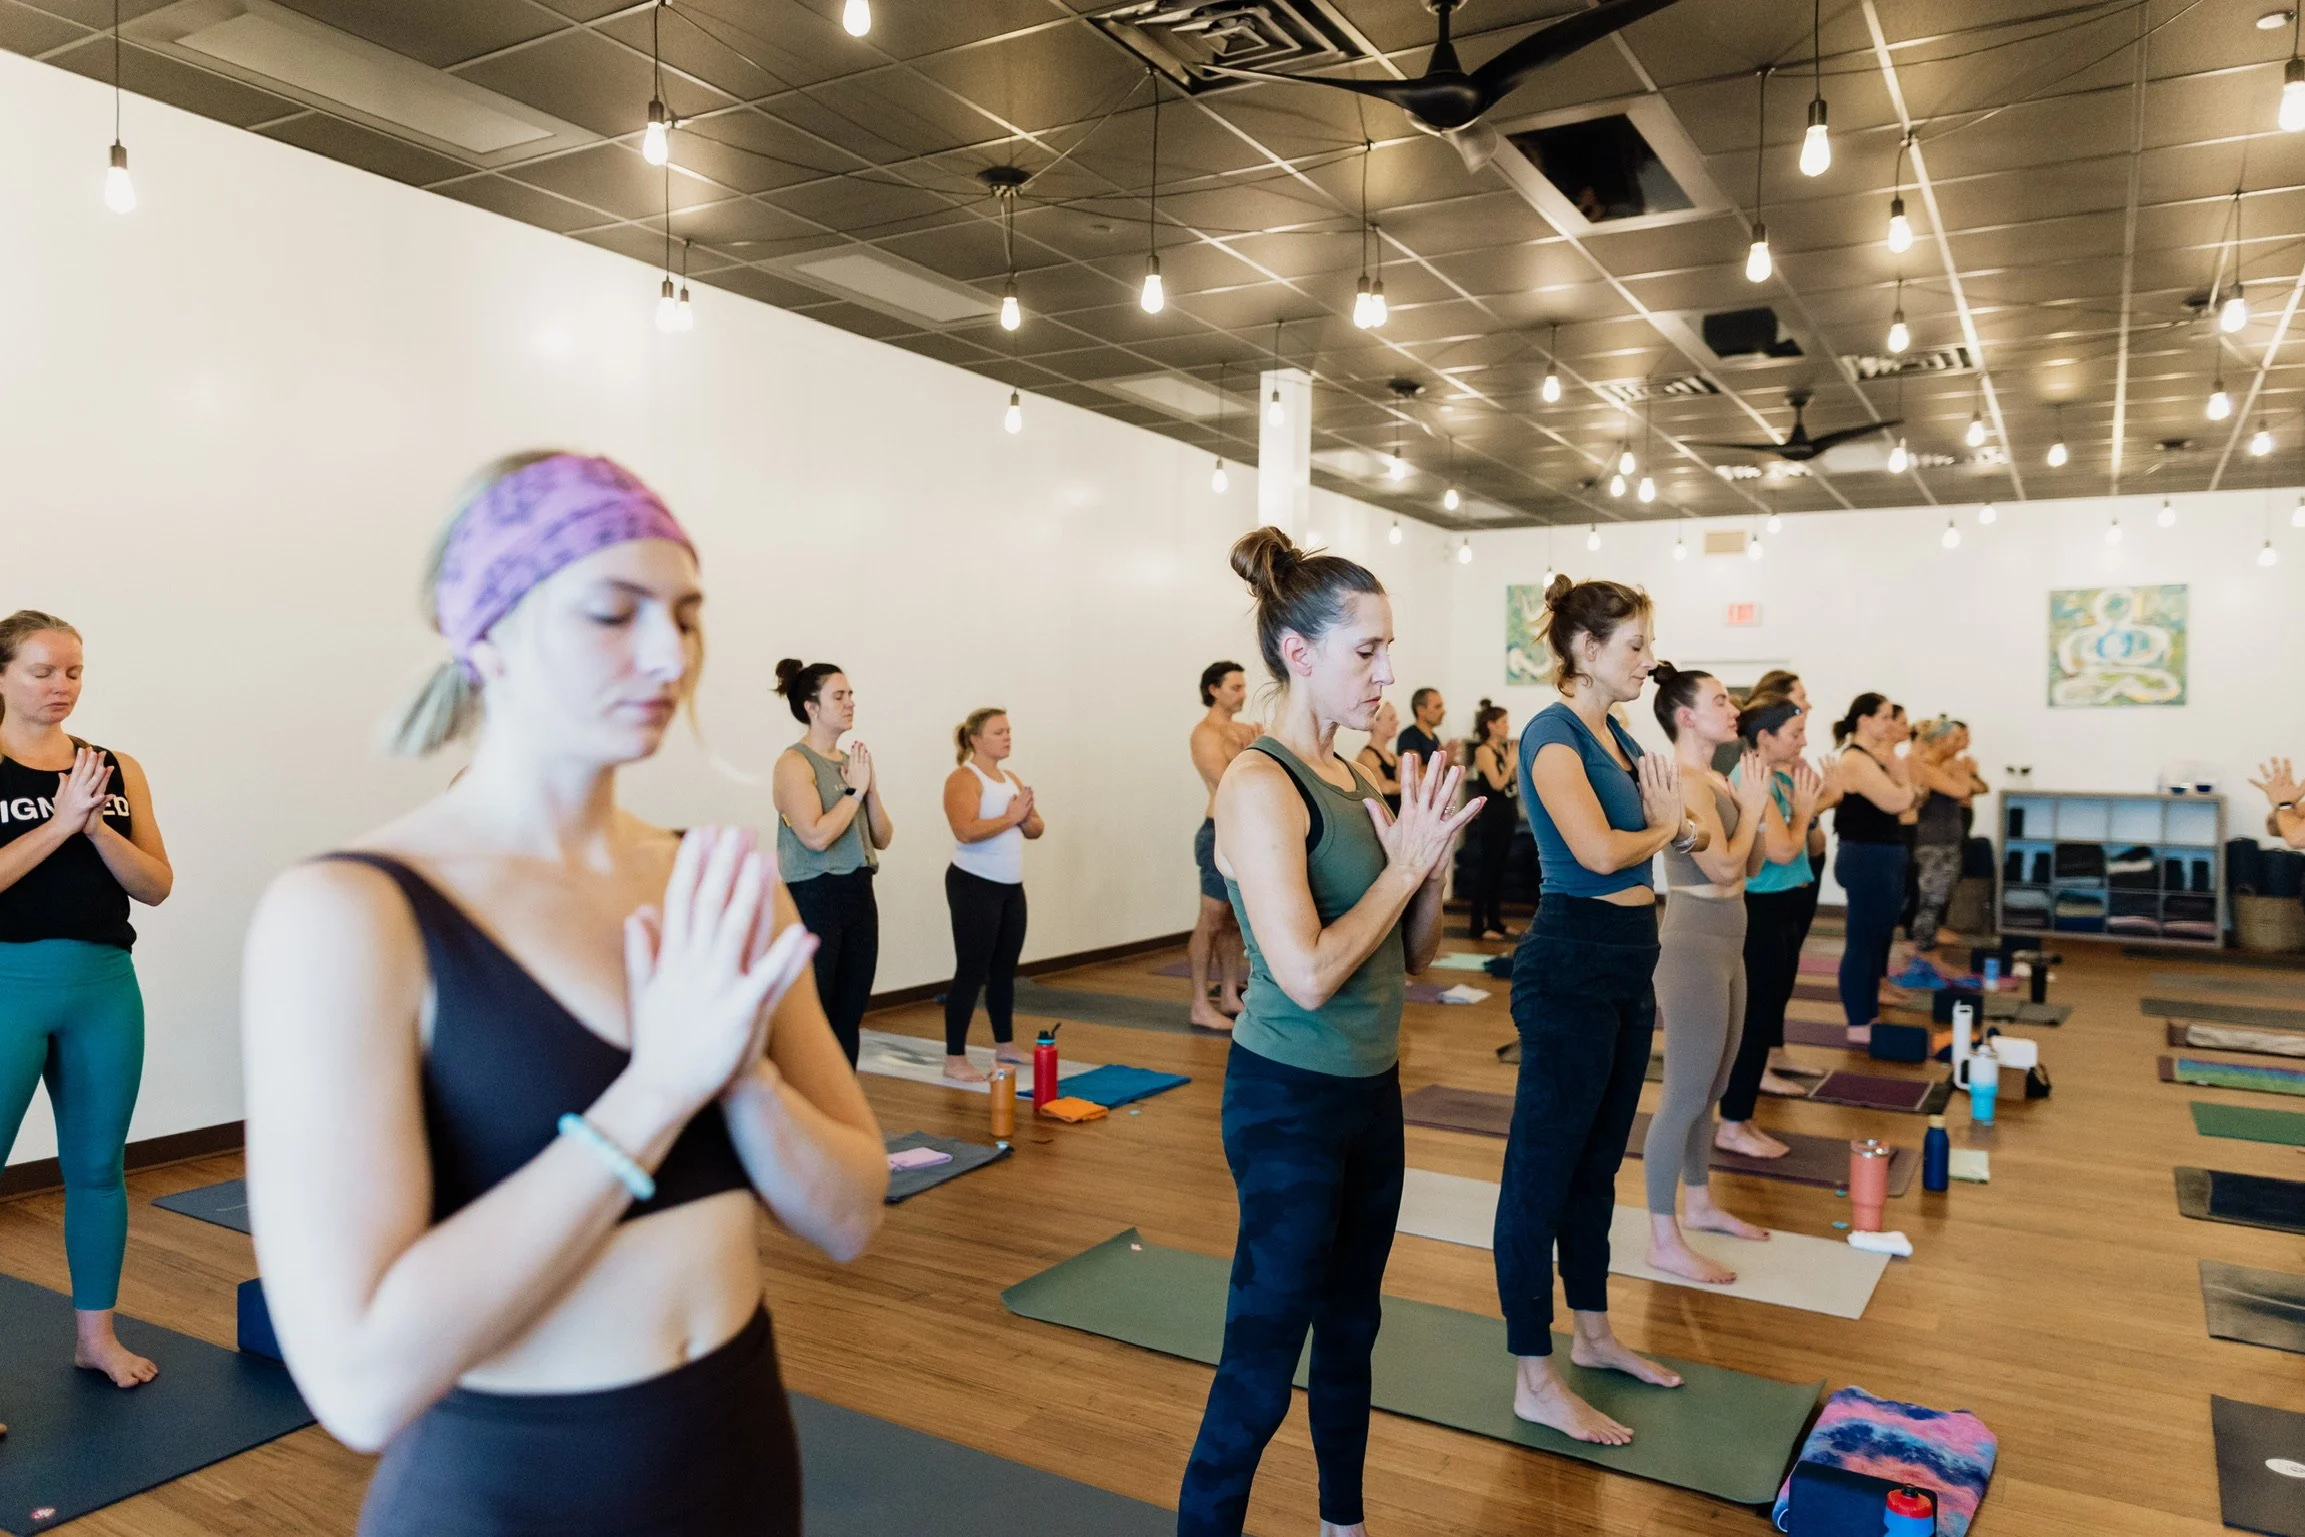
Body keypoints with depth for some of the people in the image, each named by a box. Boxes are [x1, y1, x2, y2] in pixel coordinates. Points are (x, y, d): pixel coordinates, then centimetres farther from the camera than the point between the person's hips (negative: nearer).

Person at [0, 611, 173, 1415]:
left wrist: (99, 826, -12)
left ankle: (96, 1334, 29)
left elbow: (157, 885, 3)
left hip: (107, 985, 4)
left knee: (98, 1166, 14)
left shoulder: (118, 769, 7)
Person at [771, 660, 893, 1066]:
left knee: (849, 1017, 12)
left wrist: (872, 788, -3)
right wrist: (855, 789, -12)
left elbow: (882, 838, 11)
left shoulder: (851, 761, 12)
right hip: (814, 898, -7)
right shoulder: (794, 763, -10)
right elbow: (816, 835, -22)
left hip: (860, 895, 8)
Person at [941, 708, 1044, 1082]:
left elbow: (1036, 830, 12)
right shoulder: (963, 779, -12)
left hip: (1011, 887, 8)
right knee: (971, 971, -6)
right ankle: (955, 1059, 0)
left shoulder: (1011, 780, 14)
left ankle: (1004, 1045, 28)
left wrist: (1027, 817, -9)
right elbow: (966, 831, -28)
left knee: (1005, 969, 15)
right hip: (974, 886, -8)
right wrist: (1009, 817, -19)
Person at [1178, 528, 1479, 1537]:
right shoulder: (1260, 786, -18)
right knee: (1261, 1362, 1)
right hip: (1291, 1102, -8)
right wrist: (1405, 864, -17)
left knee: (1351, 1326, 22)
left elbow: (1413, 955, 10)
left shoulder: (1352, 781, 5)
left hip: (1372, 1088, 8)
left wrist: (1431, 858, -7)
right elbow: (1308, 974, -27)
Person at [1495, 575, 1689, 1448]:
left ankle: (1593, 1334, 35)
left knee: (1598, 1162, 19)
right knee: (1542, 1169, 0)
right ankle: (1534, 1382, 10)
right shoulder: (1554, 735, -14)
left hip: (1628, 965, 9)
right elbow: (1598, 850, -27)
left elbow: (1681, 832, 12)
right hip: (1572, 964, -9)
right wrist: (1659, 830, -7)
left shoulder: (1618, 737, 13)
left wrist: (1675, 824, -10)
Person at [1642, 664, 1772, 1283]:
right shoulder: (1684, 781, -16)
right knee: (1685, 1096, -4)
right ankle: (1664, 1240, 4)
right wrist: (1752, 805, -9)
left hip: (1725, 942, 10)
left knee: (1710, 1090, 19)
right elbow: (1723, 867, -22)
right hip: (1694, 945, -10)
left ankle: (1700, 1203, 33)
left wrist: (1749, 803, 2)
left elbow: (1752, 866, 14)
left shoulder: (1715, 780, 12)